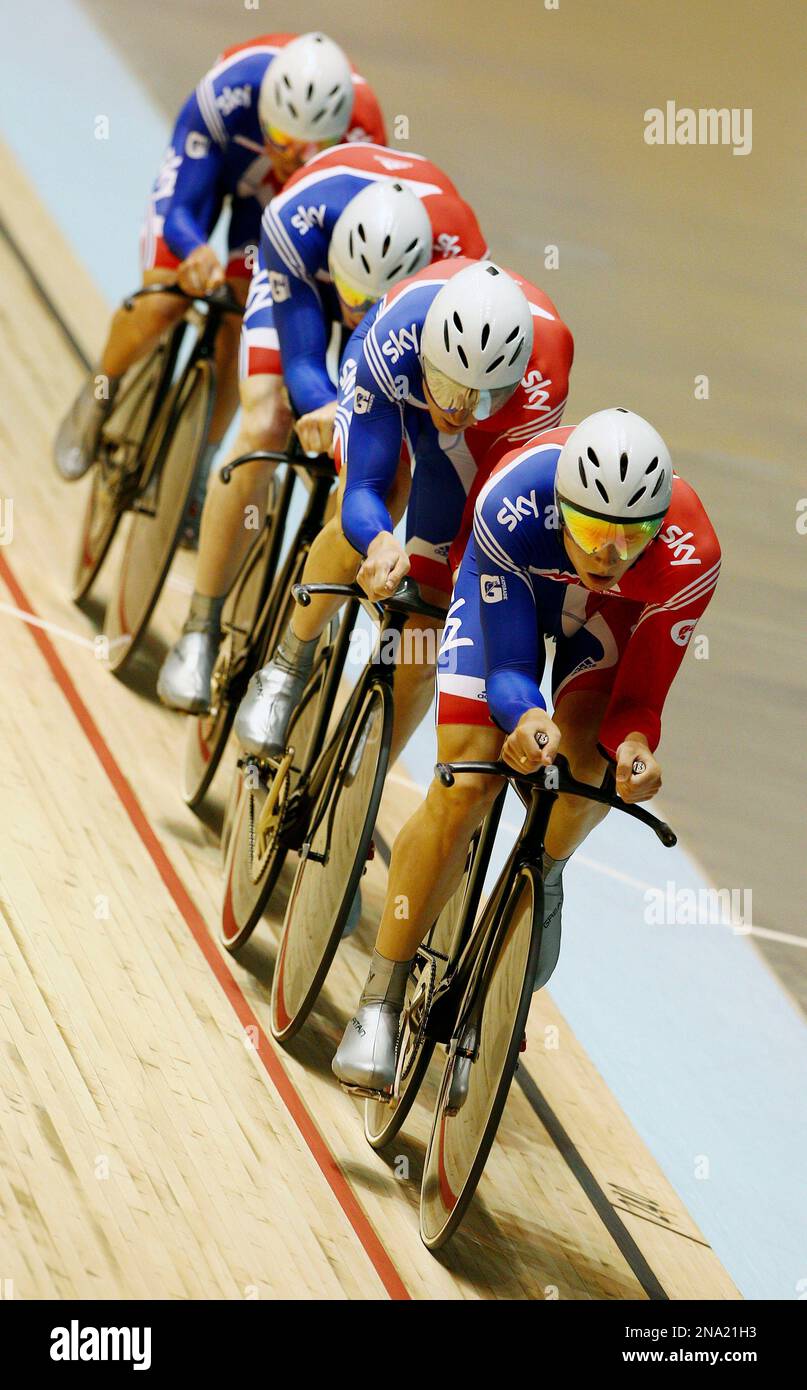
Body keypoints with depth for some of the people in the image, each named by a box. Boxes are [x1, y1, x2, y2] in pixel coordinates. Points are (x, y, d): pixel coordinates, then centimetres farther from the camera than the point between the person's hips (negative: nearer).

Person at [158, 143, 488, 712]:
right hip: (300, 274, -1)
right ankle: (200, 633, -8)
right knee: (260, 433, -21)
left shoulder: (456, 250, -42)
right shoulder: (298, 222, -44)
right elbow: (302, 362, -39)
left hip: (416, 287, 1)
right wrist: (331, 409, -60)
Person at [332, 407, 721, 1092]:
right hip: (512, 579, -1)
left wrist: (636, 746, -48)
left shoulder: (688, 557, -38)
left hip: (615, 613, 1)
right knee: (465, 788, -14)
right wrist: (527, 719, -53)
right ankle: (380, 1003, -2)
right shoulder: (513, 508, -40)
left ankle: (545, 869, 12)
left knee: (587, 759, -26)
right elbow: (507, 666, -32)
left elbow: (640, 696, -26)